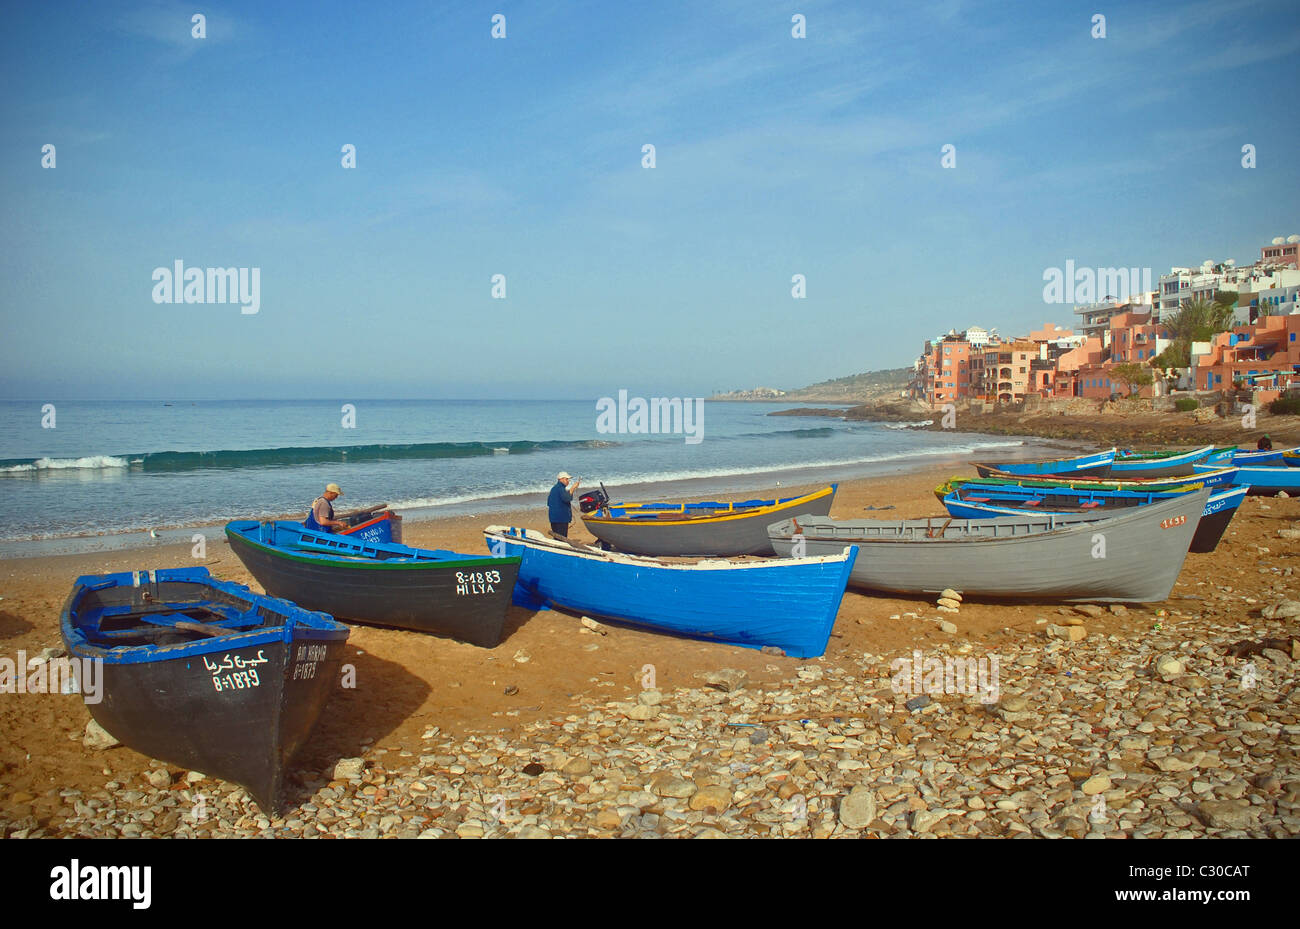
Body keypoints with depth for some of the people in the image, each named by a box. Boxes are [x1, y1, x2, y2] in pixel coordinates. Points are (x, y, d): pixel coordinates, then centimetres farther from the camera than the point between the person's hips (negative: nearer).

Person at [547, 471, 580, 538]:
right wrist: (572, 488, -24)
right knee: (562, 537, -9)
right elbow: (566, 498, -28)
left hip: (553, 517, 10)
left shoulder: (553, 488, 18)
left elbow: (548, 503, 25)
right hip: (561, 518, -10)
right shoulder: (560, 488, -12)